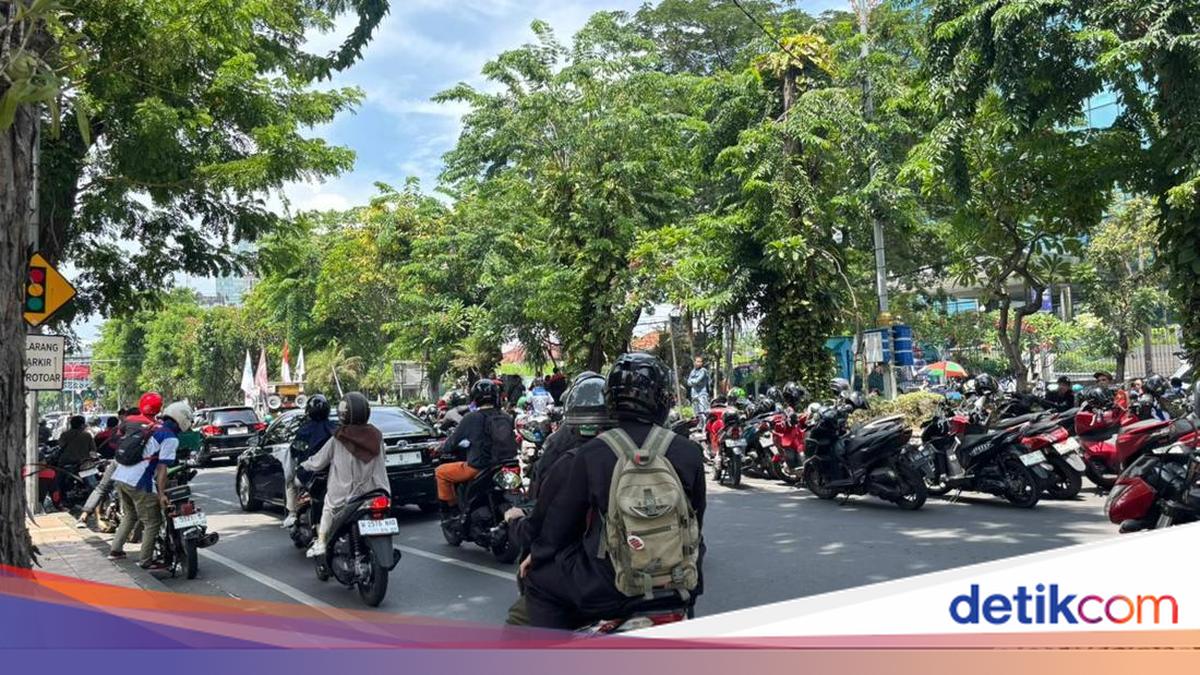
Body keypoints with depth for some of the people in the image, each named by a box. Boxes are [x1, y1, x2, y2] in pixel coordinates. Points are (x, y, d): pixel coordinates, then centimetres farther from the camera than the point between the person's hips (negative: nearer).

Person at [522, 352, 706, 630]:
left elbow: (562, 519, 1)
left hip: (608, 591, -3)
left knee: (538, 579, 17)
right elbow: (696, 521, 8)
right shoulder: (689, 453, -4)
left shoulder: (590, 454, -9)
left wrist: (537, 555, 20)